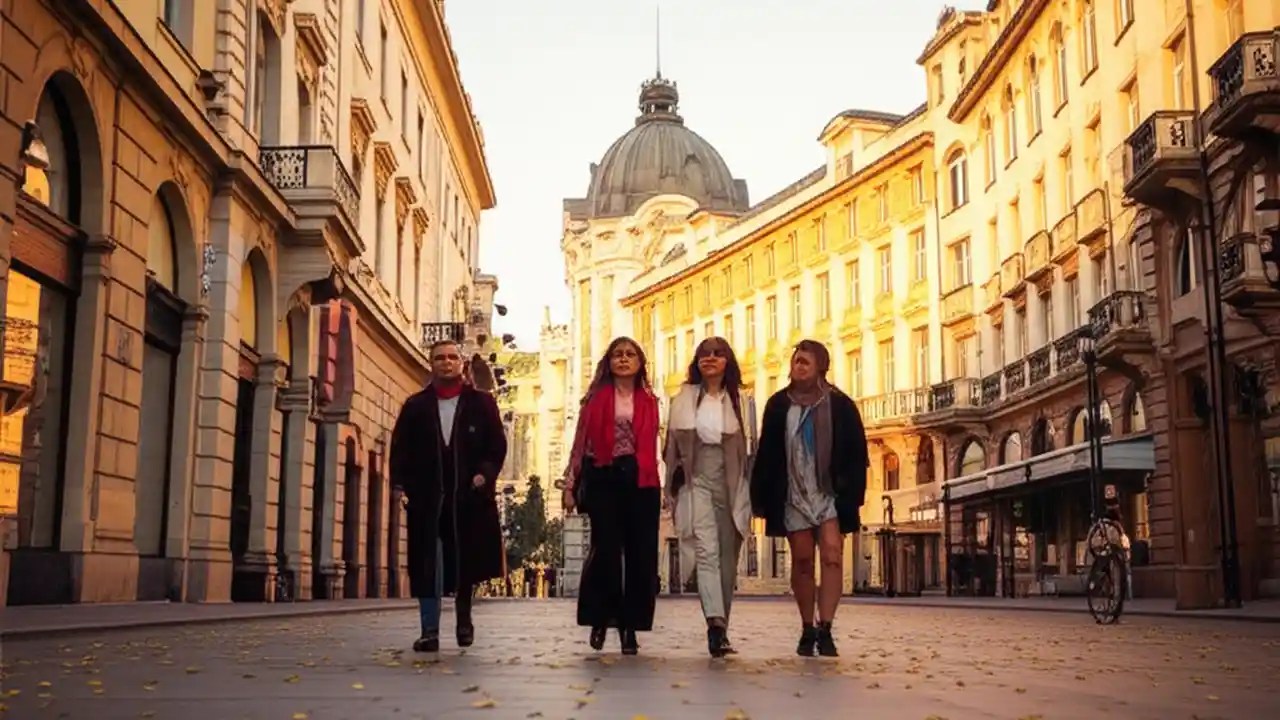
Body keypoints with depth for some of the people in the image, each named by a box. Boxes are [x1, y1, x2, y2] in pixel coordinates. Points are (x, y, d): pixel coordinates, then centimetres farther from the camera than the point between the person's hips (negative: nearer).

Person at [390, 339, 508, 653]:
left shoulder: (481, 403, 9)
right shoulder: (415, 406, 10)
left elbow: (497, 445, 5)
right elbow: (400, 448, 7)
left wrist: (485, 474, -11)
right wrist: (401, 481, -6)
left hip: (469, 496, 0)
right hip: (427, 496, 0)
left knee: (467, 560, 7)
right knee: (427, 564, -3)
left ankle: (464, 617, 31)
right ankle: (430, 630, 1)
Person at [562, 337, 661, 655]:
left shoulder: (649, 402, 13)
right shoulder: (597, 398, 7)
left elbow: (652, 448, 15)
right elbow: (580, 443, 5)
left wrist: (659, 487, 10)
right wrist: (570, 485, 0)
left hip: (640, 482, 2)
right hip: (603, 479, -2)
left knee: (640, 554, 0)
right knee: (606, 550, -8)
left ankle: (629, 626, 9)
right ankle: (600, 618, 11)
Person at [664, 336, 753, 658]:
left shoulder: (740, 400, 8)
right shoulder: (685, 398, 10)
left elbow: (750, 447, 6)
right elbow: (672, 444, 11)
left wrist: (749, 495, 0)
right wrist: (674, 488, 6)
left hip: (730, 486, 1)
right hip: (697, 483, -1)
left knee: (727, 558, 4)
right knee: (707, 551, -17)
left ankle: (720, 630, 13)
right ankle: (716, 623, -29)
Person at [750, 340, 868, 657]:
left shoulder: (839, 404, -1)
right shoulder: (779, 404, 4)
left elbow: (857, 453, 0)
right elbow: (766, 453, 5)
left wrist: (852, 494, -8)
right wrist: (760, 496, 0)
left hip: (830, 494, -1)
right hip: (793, 495, 2)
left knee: (832, 556, -13)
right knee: (802, 561, 6)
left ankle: (825, 629, -13)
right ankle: (807, 630, 15)